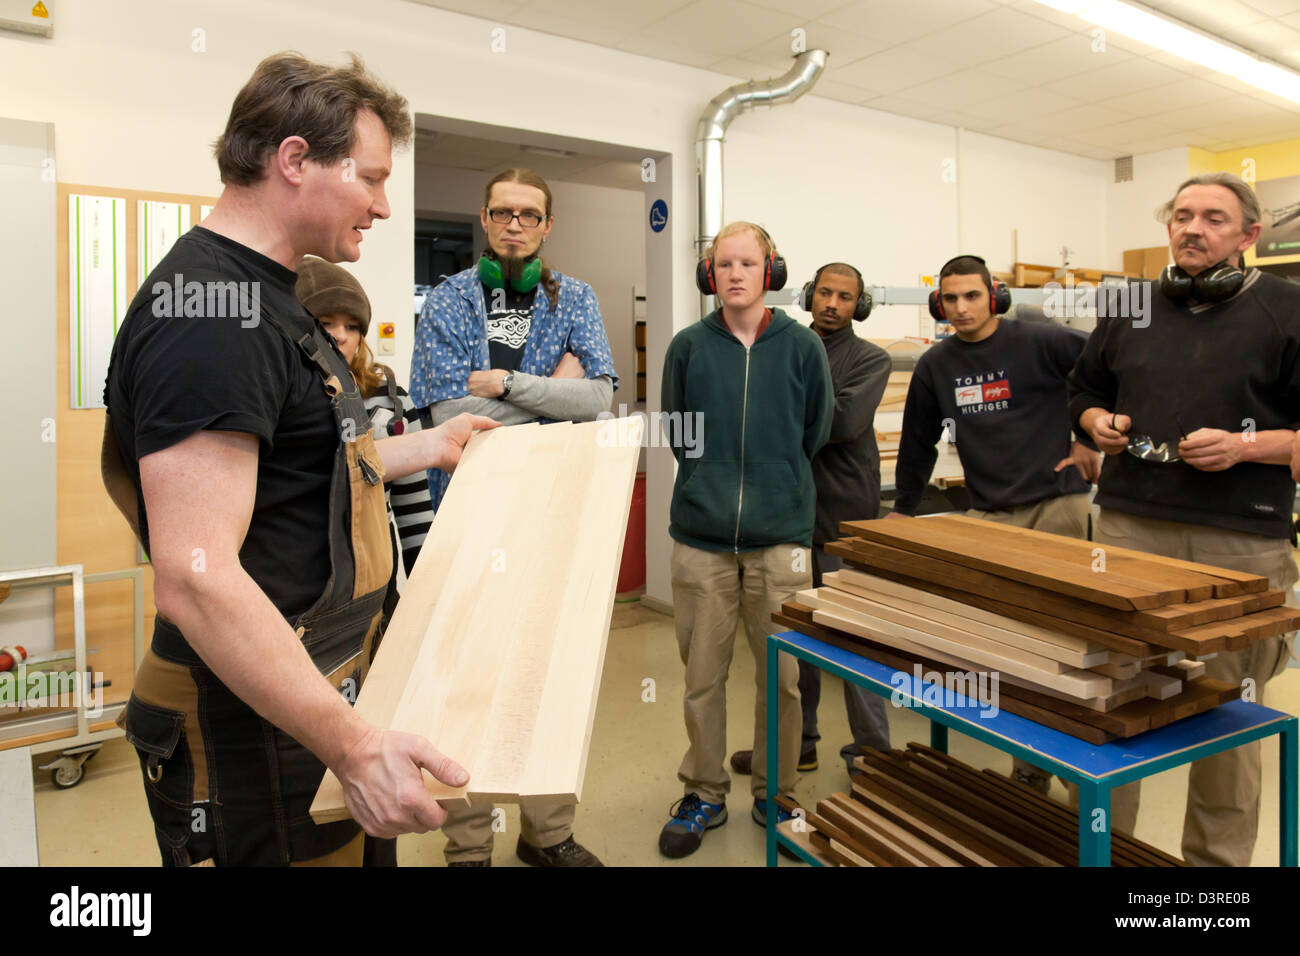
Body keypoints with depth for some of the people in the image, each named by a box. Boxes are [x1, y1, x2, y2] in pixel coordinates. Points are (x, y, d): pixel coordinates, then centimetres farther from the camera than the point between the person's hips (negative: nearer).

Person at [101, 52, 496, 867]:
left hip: (322, 686, 10)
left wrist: (427, 448, 20)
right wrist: (352, 746, -31)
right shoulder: (211, 310, -23)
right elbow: (196, 577, -30)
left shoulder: (260, 293, 11)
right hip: (264, 732, -10)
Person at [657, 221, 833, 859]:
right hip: (701, 537, 1)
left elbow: (814, 433, 12)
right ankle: (704, 795, 26)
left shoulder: (801, 346, 2)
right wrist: (713, 486, 10)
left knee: (781, 675, 8)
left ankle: (774, 795, 28)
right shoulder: (688, 346, 3)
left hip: (780, 538, 0)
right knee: (702, 676, 8)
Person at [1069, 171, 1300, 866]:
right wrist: (1098, 422, 4)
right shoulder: (1128, 309, 14)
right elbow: (1083, 390, 24)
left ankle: (1218, 856, 27)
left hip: (1241, 543, -3)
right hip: (1129, 525, 3)